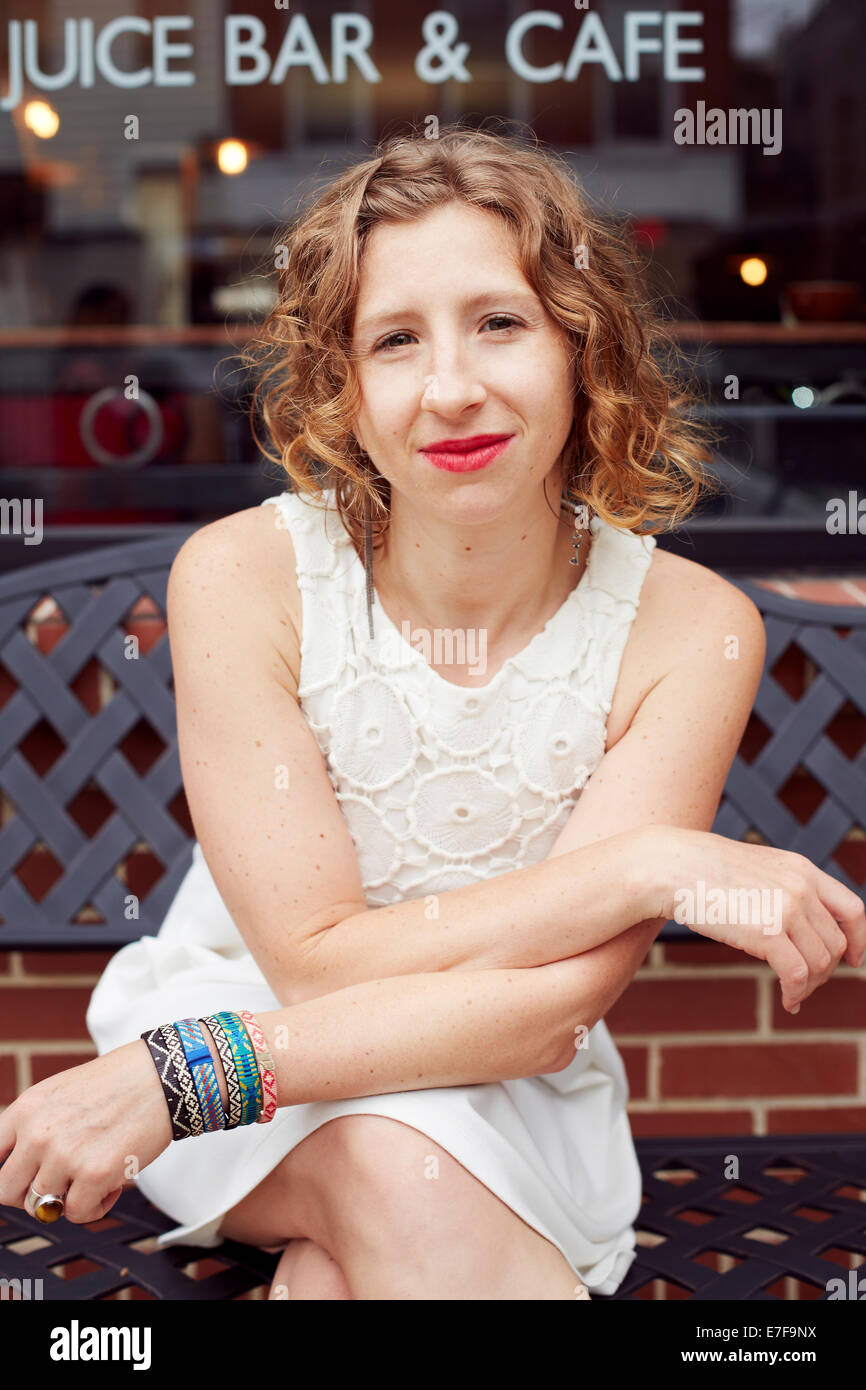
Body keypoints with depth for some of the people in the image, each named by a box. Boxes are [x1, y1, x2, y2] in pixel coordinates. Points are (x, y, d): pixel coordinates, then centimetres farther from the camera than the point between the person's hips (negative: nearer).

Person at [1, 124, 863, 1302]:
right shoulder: (241, 577, -17)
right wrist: (654, 865, -27)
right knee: (395, 1166, -33)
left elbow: (566, 997, -23)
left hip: (513, 1105, 1)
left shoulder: (690, 630, -16)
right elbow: (317, 959, -20)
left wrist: (177, 1075, -29)